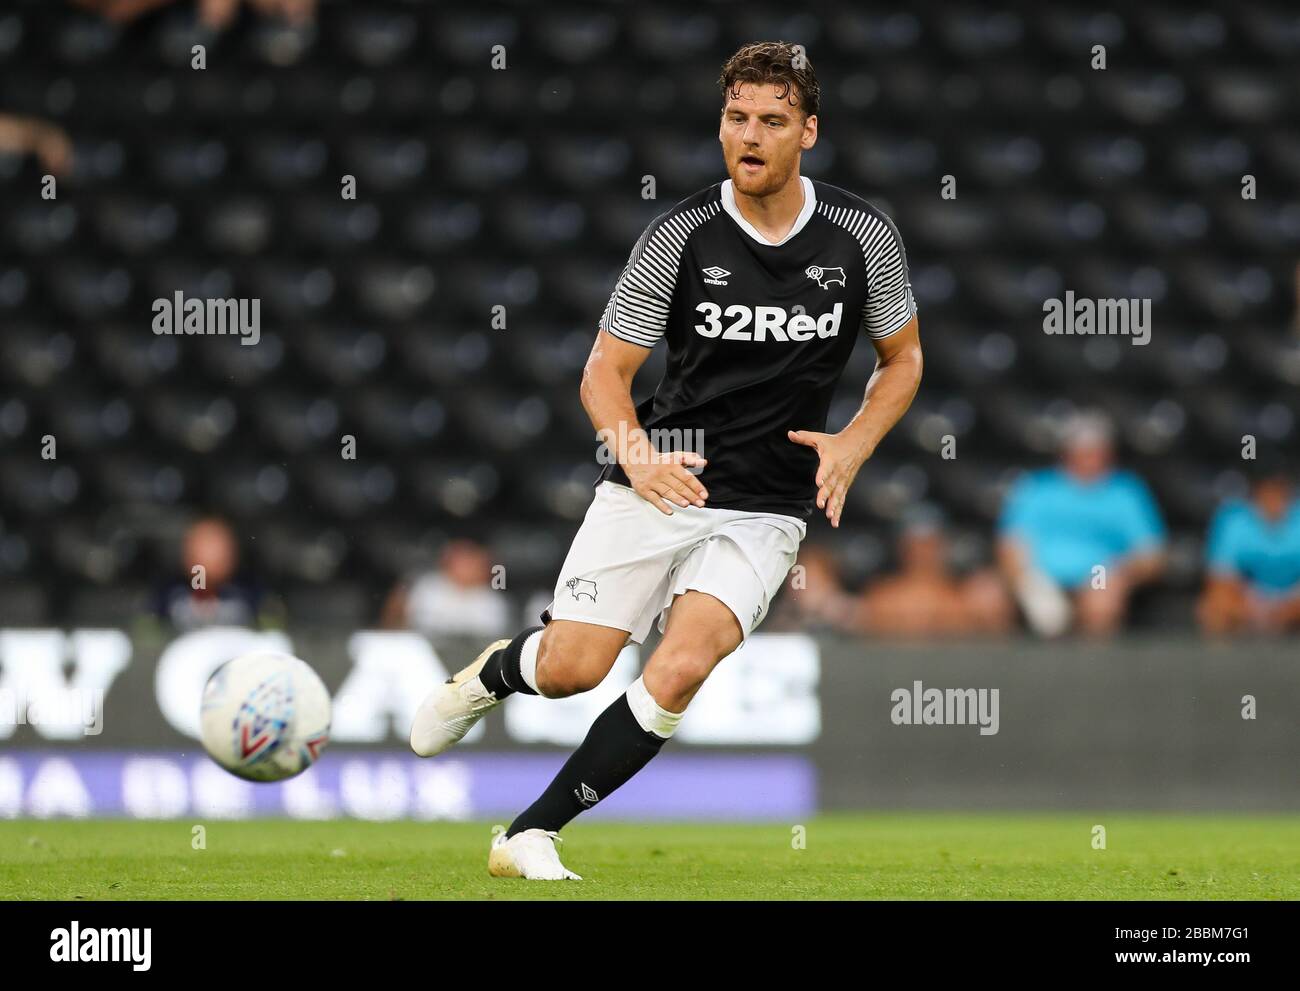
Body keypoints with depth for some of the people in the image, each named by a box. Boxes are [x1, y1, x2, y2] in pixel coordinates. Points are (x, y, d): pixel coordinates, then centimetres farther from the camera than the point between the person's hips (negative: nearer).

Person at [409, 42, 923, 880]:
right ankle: (489, 676, 32)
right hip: (658, 485, 0)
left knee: (679, 673, -20)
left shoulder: (863, 236, -2)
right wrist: (637, 455, -23)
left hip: (766, 510, 0)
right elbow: (605, 374, -2)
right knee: (571, 669, -7)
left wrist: (854, 446, -6)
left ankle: (530, 836, -7)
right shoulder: (681, 236, -7)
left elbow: (903, 358, 13)